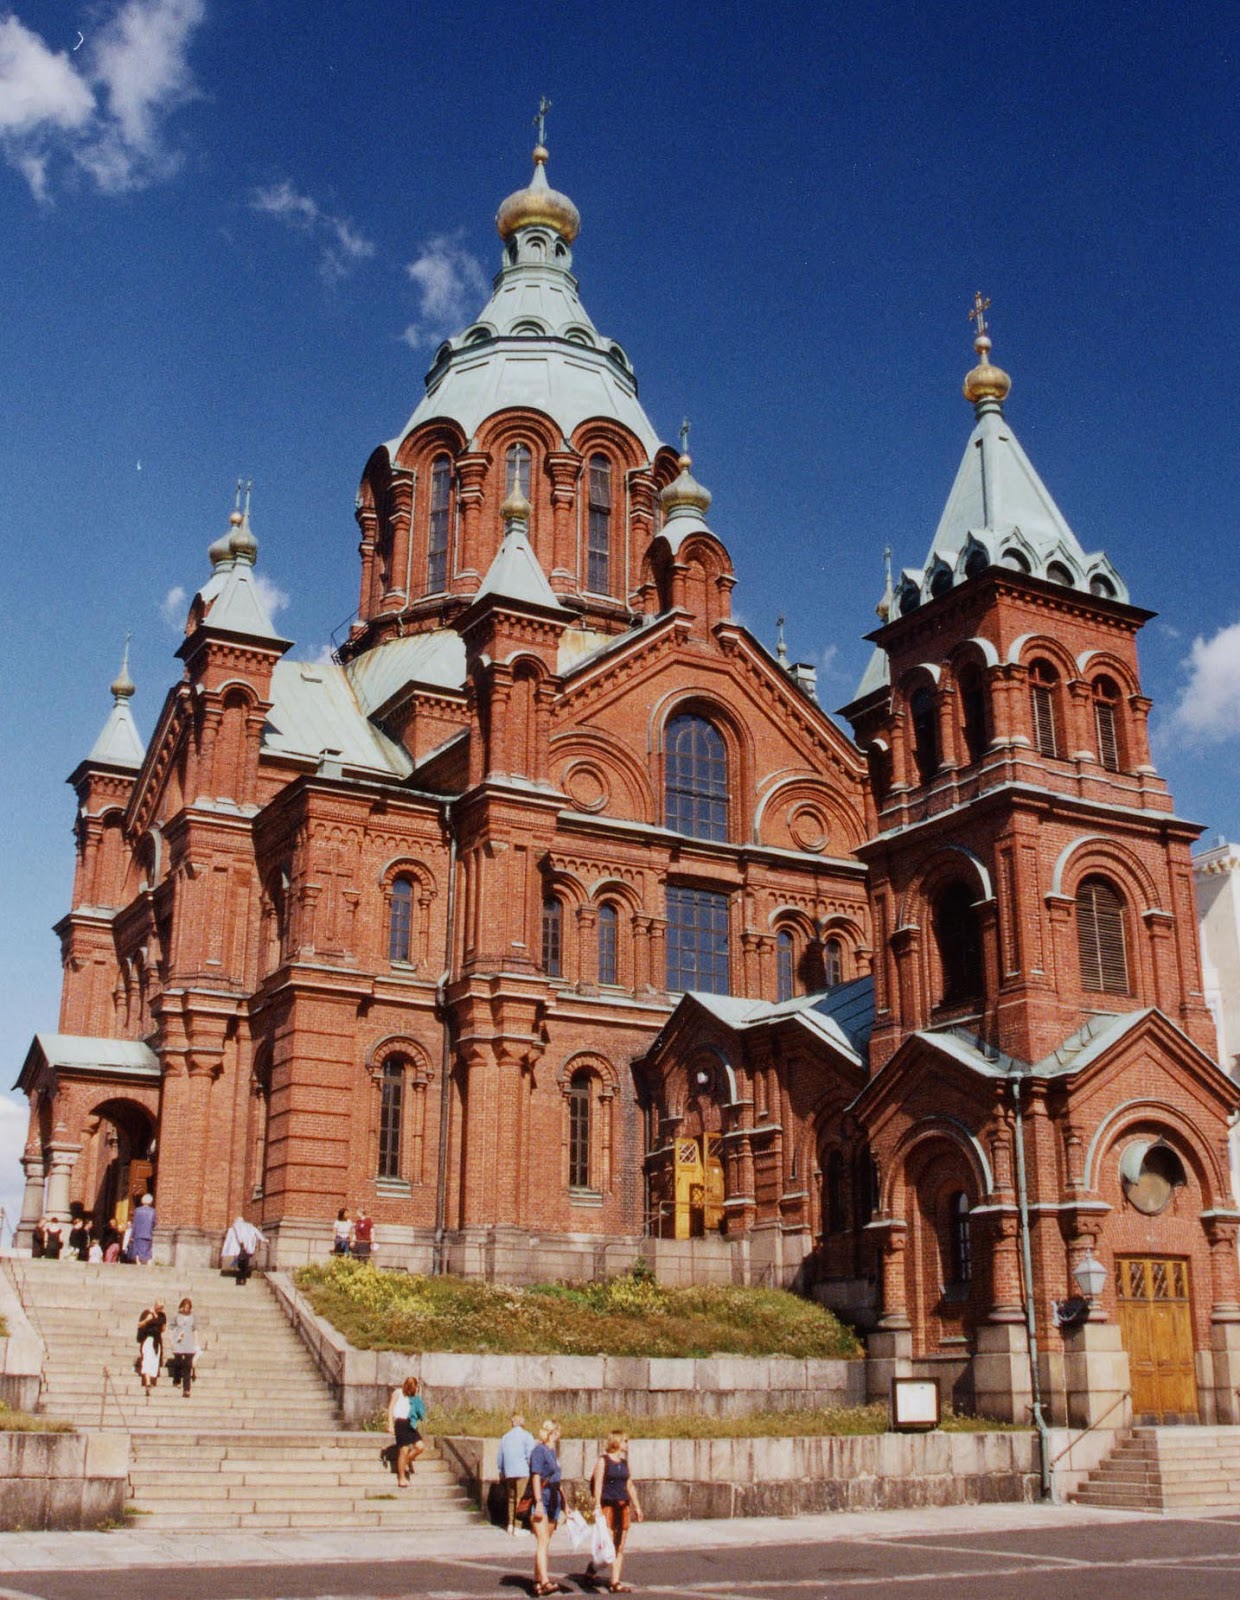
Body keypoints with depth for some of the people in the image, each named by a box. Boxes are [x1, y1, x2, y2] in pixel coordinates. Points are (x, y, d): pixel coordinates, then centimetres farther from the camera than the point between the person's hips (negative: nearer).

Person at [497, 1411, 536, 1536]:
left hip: (508, 1473, 6)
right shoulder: (526, 1436, -4)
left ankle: (510, 1524, 21)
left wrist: (501, 1471, 26)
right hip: (522, 1472, -5)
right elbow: (530, 1456, -11)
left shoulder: (505, 1437, 13)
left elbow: (500, 1456, 18)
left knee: (511, 1498, 17)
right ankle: (517, 1528, -6)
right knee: (520, 1499, -3)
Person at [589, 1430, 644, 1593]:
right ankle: (592, 1567, 15)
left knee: (620, 1546, 5)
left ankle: (615, 1582, 7)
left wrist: (637, 1506, 20)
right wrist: (597, 1506, -19)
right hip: (608, 1505, -6)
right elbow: (598, 1484, -10)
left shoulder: (624, 1462, 15)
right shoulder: (603, 1461, -4)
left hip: (623, 1506, 6)